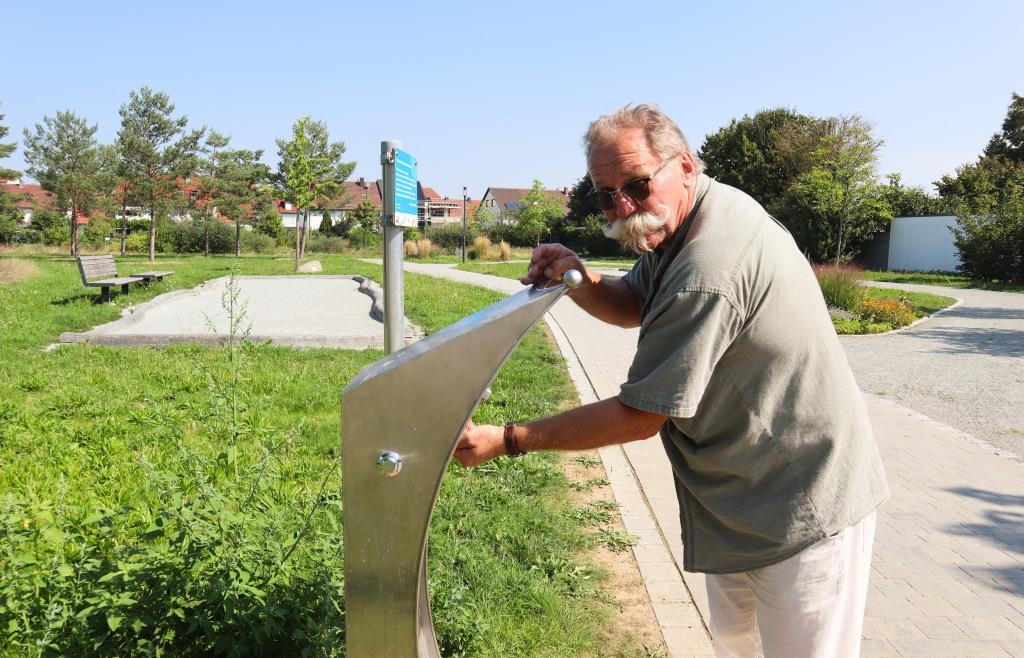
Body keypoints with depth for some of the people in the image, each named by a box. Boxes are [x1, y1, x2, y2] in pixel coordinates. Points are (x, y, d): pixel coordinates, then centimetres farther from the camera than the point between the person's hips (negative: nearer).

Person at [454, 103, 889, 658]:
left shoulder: (707, 273, -32)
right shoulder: (677, 218, 0)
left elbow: (639, 417, -26)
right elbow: (634, 307, 14)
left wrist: (507, 440, -20)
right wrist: (577, 277, -9)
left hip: (803, 508, -10)